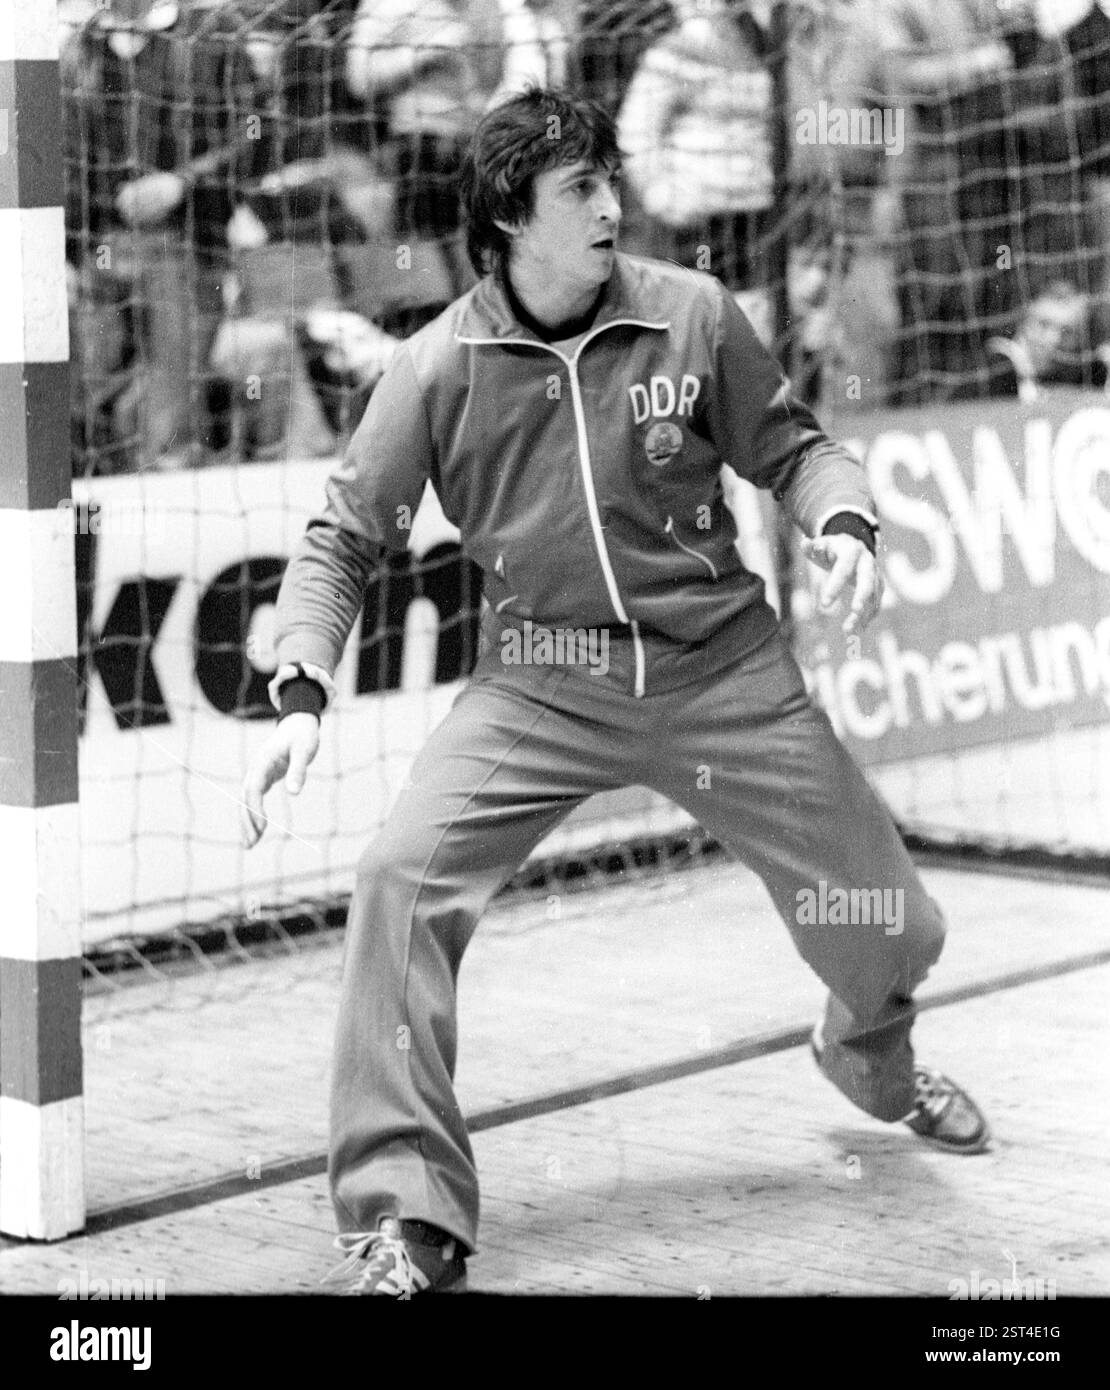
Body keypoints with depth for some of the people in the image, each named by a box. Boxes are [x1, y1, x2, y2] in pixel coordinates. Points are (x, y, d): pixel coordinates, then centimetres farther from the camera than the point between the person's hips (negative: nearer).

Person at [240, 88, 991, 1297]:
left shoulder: (691, 317, -8)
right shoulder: (437, 371, -10)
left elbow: (789, 447, 6)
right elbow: (343, 540, -3)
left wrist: (843, 523, -15)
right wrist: (300, 696, -16)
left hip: (722, 668, 1)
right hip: (541, 684, -1)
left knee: (889, 932, 7)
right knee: (402, 878, -25)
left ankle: (873, 1058, 49)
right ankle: (404, 1217, -13)